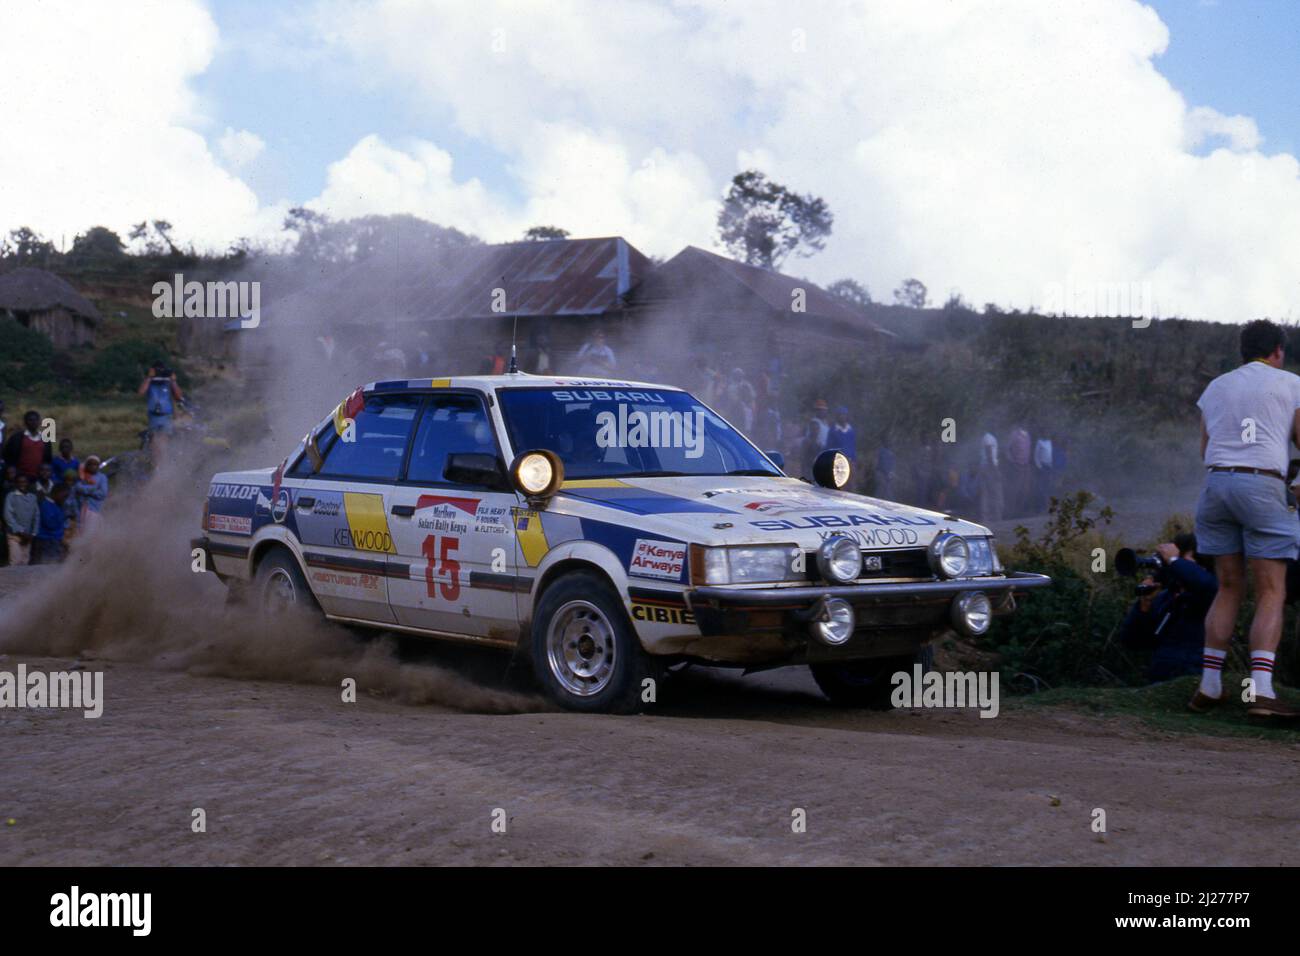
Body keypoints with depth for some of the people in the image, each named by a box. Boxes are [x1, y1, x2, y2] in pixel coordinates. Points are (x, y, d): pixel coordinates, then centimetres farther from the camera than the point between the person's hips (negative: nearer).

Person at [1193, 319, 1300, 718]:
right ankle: (1261, 691, -15)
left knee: (1229, 589, 13)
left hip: (1216, 480, 5)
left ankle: (1209, 687, 9)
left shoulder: (1215, 387, 19)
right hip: (1263, 485, -4)